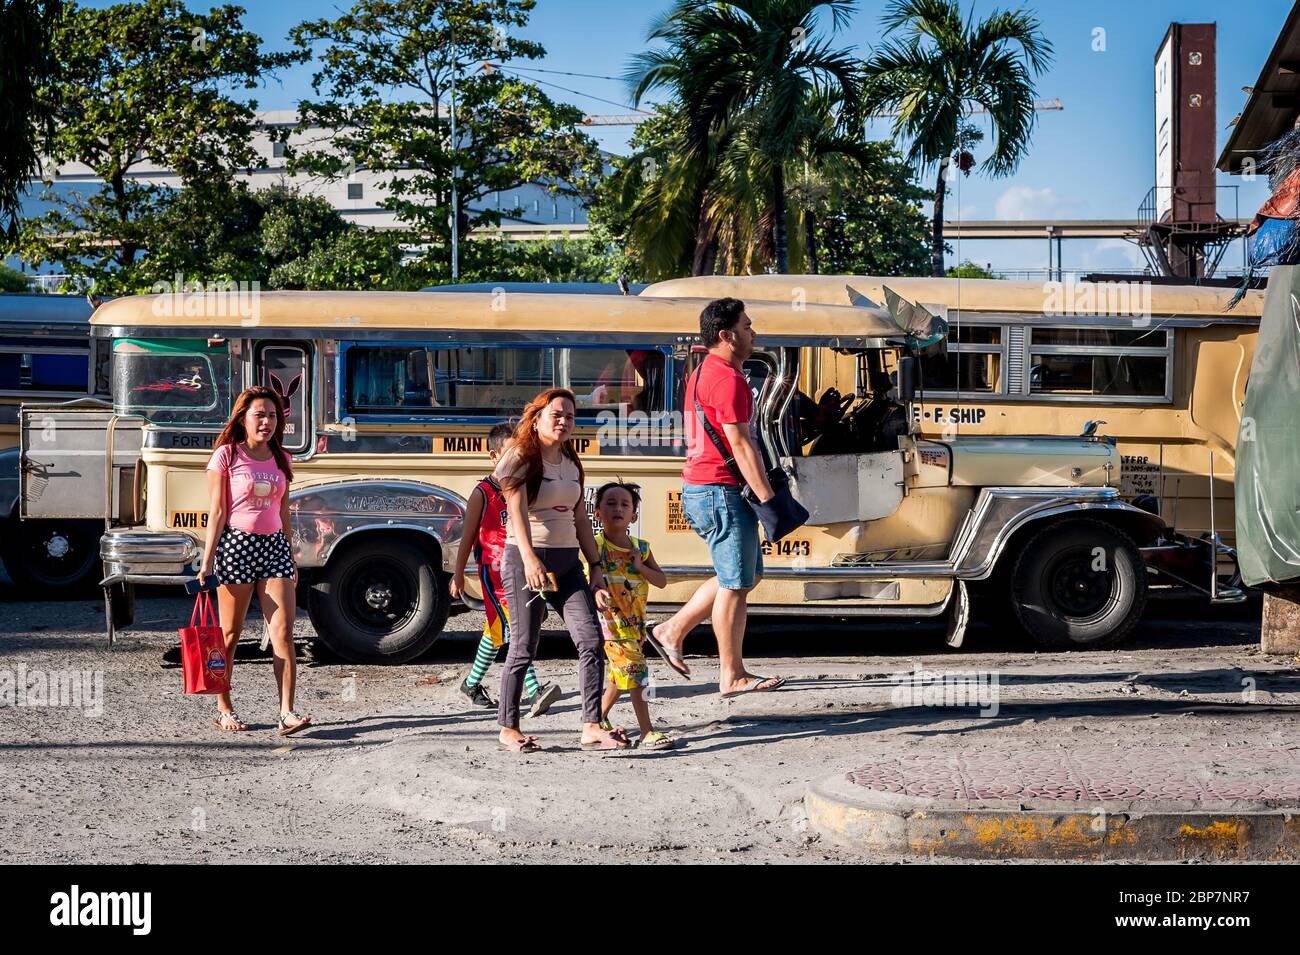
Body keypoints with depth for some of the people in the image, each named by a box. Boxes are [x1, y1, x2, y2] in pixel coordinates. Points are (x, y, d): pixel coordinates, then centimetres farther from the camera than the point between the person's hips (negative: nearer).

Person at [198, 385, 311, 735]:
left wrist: (291, 558, 19)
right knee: (230, 634, 4)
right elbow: (217, 512, -4)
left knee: (284, 633, -7)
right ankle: (224, 709, 15)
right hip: (236, 544, -4)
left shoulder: (280, 460, 12)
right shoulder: (226, 456, -2)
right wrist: (207, 562, -6)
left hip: (273, 546, 4)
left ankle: (287, 713, -11)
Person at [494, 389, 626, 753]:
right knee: (524, 646, -3)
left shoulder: (571, 465, 15)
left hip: (567, 560, 6)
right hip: (526, 559, -6)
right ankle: (508, 728, 10)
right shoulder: (521, 459, -6)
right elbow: (517, 511, -21)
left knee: (591, 639, -7)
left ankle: (592, 726, -7)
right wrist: (529, 558, -36)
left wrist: (595, 567, 13)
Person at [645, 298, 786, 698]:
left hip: (700, 488, 10)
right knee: (736, 584, -3)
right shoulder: (727, 378, -16)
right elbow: (740, 445, -20)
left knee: (746, 574, 18)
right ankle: (733, 676, 4)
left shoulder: (704, 372, 17)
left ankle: (672, 631, 20)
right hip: (720, 491, -10)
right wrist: (767, 499, -18)